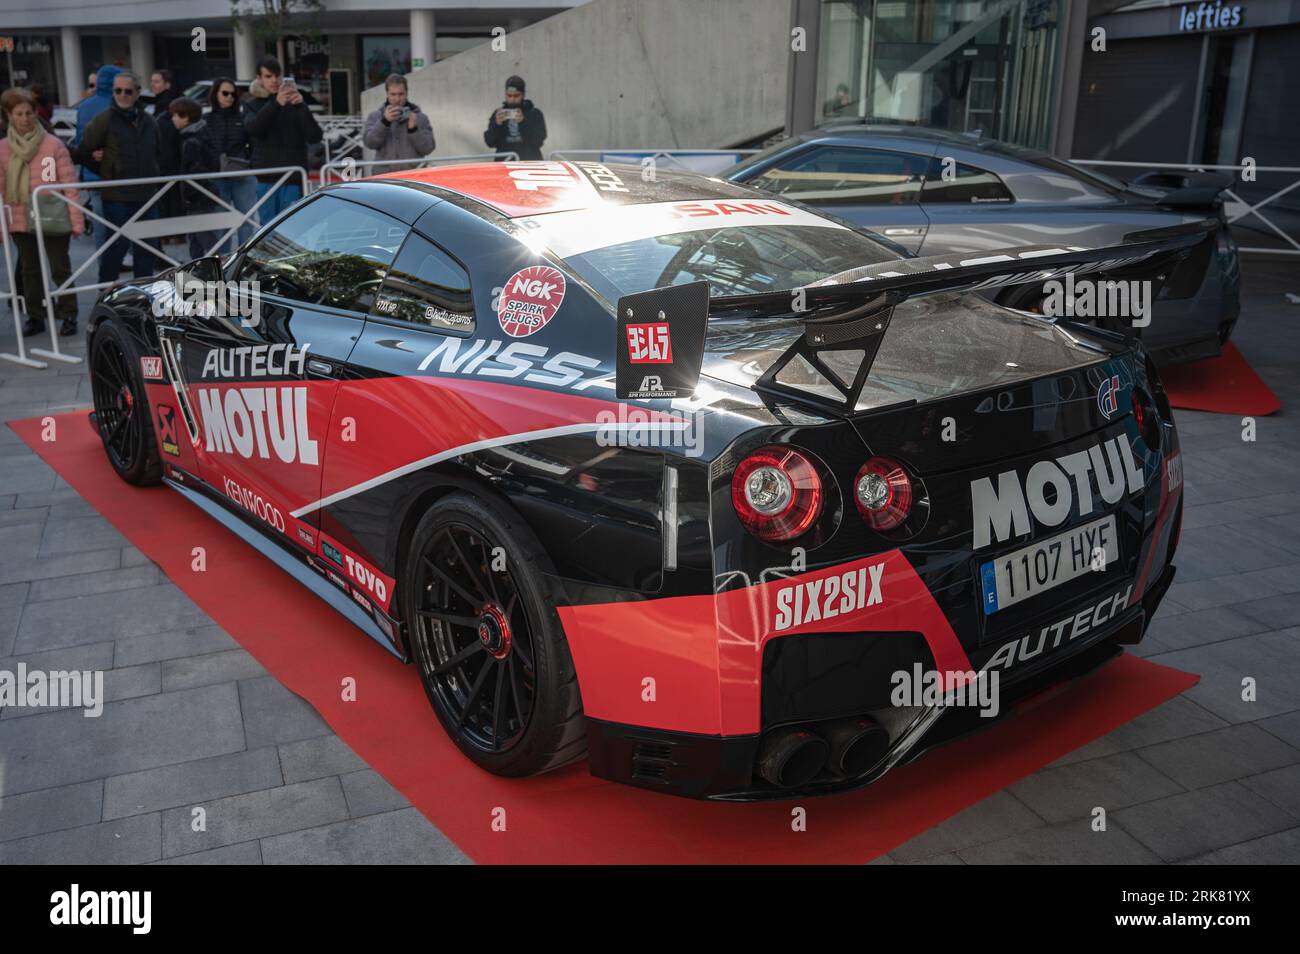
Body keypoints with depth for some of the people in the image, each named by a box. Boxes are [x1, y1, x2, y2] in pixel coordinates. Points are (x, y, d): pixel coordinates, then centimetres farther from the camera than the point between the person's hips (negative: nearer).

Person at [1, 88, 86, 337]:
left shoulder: (52, 144, -5)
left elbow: (70, 184, -5)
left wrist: (76, 220, -8)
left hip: (52, 220, -3)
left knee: (60, 269, 2)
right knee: (29, 270, 12)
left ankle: (68, 316, 12)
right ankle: (35, 317, 21)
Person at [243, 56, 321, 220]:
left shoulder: (294, 102, 9)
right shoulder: (252, 105, 11)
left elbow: (315, 136, -3)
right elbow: (253, 128, -12)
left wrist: (301, 106, -18)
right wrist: (275, 103, -27)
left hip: (293, 177, -1)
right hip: (266, 178, 1)